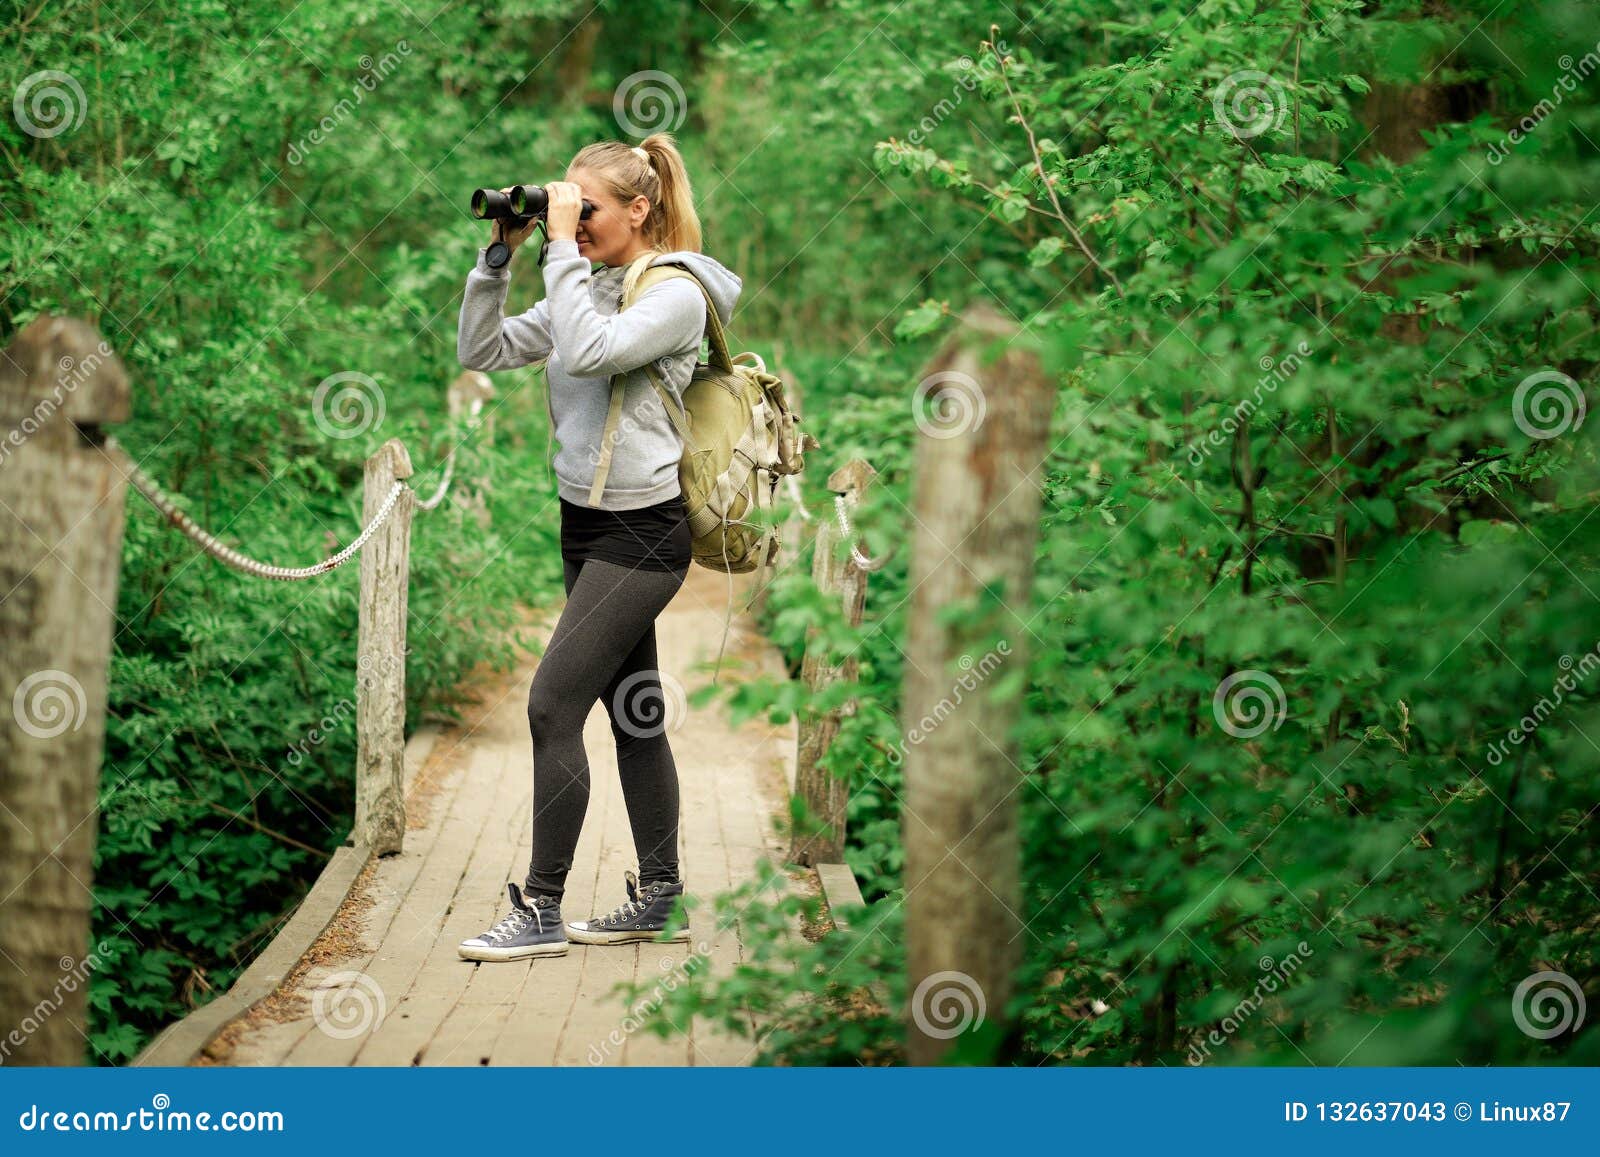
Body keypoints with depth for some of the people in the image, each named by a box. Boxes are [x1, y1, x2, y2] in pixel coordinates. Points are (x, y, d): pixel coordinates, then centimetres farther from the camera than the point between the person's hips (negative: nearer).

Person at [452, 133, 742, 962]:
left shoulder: (676, 294, -12)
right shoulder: (585, 289, 11)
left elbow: (587, 353, -28)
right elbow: (481, 351, 9)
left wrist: (563, 246, -22)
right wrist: (499, 256, -1)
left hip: (642, 534, -9)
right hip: (587, 522, 9)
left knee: (553, 705, -11)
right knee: (632, 708, 12)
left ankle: (541, 912, -6)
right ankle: (657, 898, 21)